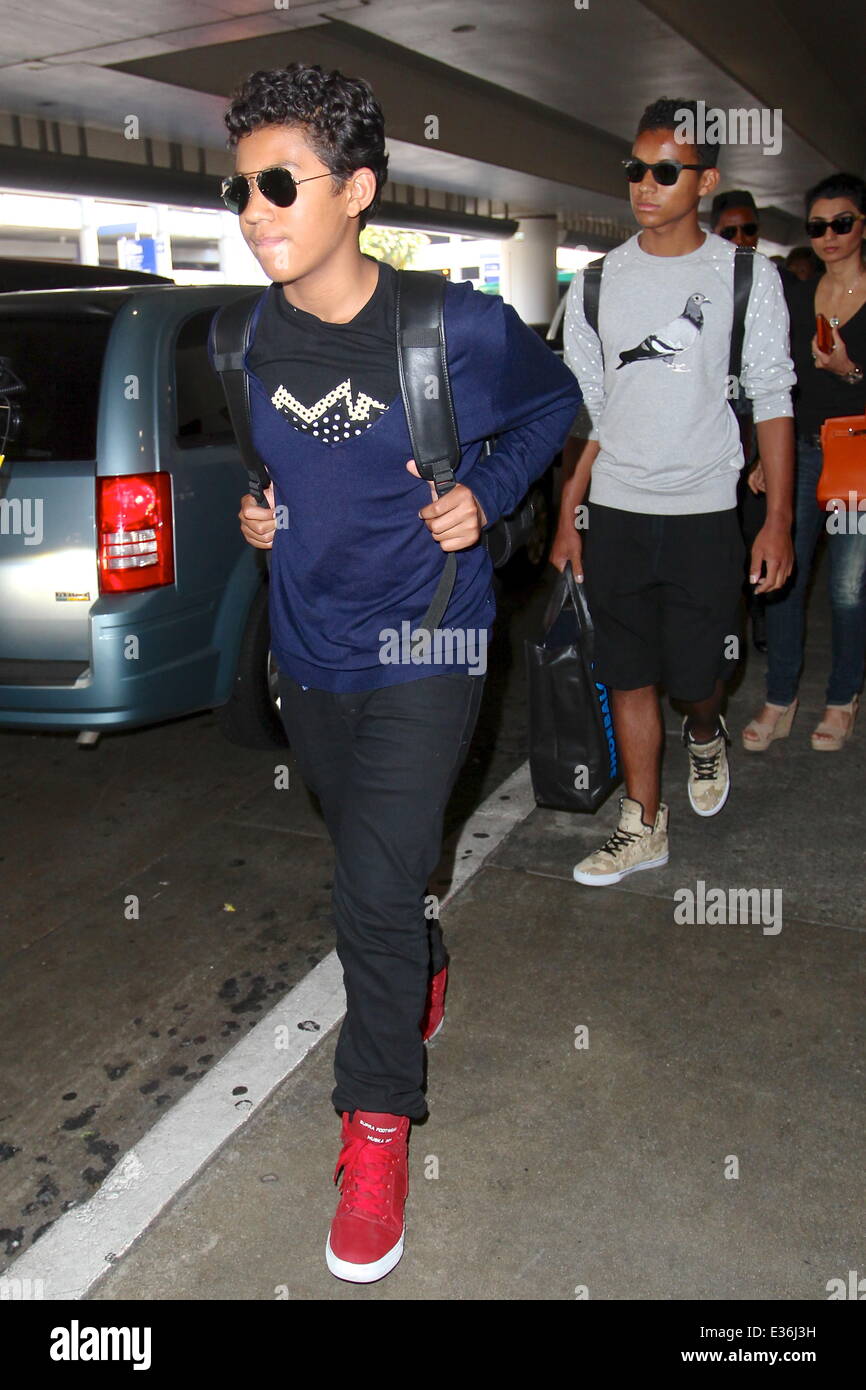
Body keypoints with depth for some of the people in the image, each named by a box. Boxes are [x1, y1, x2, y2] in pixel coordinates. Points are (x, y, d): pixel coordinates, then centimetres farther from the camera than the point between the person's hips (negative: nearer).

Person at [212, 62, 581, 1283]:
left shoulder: (460, 327, -15)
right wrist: (251, 505, 0)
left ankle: (378, 1121, 12)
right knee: (371, 861, 22)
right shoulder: (240, 338, -3)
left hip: (422, 647, -5)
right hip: (308, 648, 5)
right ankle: (423, 968, 55)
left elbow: (552, 403, 5)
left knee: (374, 893, -11)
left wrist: (485, 494, -9)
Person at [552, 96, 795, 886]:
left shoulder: (748, 277, 2)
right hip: (615, 512, 2)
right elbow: (584, 410, 10)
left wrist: (778, 521, -5)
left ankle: (706, 735, 36)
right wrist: (567, 516, 5)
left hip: (705, 510, -2)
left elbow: (772, 403, 1)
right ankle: (644, 827, 18)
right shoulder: (597, 284, 7)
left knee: (697, 674, -1)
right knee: (629, 675, 5)